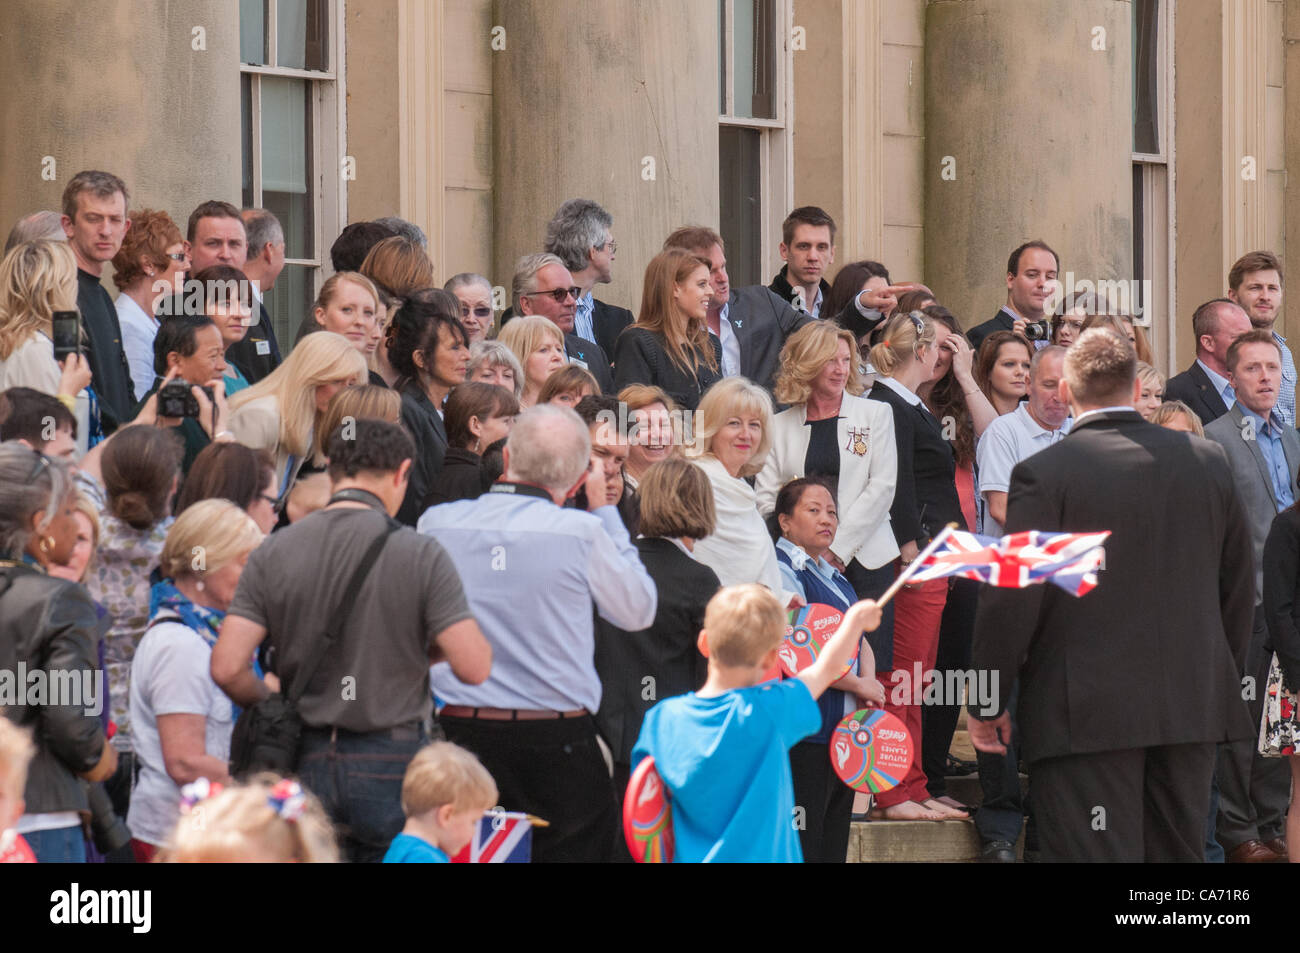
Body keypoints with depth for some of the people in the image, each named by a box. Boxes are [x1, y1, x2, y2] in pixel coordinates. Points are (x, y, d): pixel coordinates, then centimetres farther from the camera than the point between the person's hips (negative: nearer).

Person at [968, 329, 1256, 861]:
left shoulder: (1043, 474, -9)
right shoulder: (1208, 464, 5)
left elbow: (1012, 598, -11)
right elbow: (1238, 589, 12)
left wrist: (986, 702, 0)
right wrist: (1223, 682, 24)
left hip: (1085, 716, -5)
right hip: (1192, 709, 5)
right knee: (1179, 853, 12)